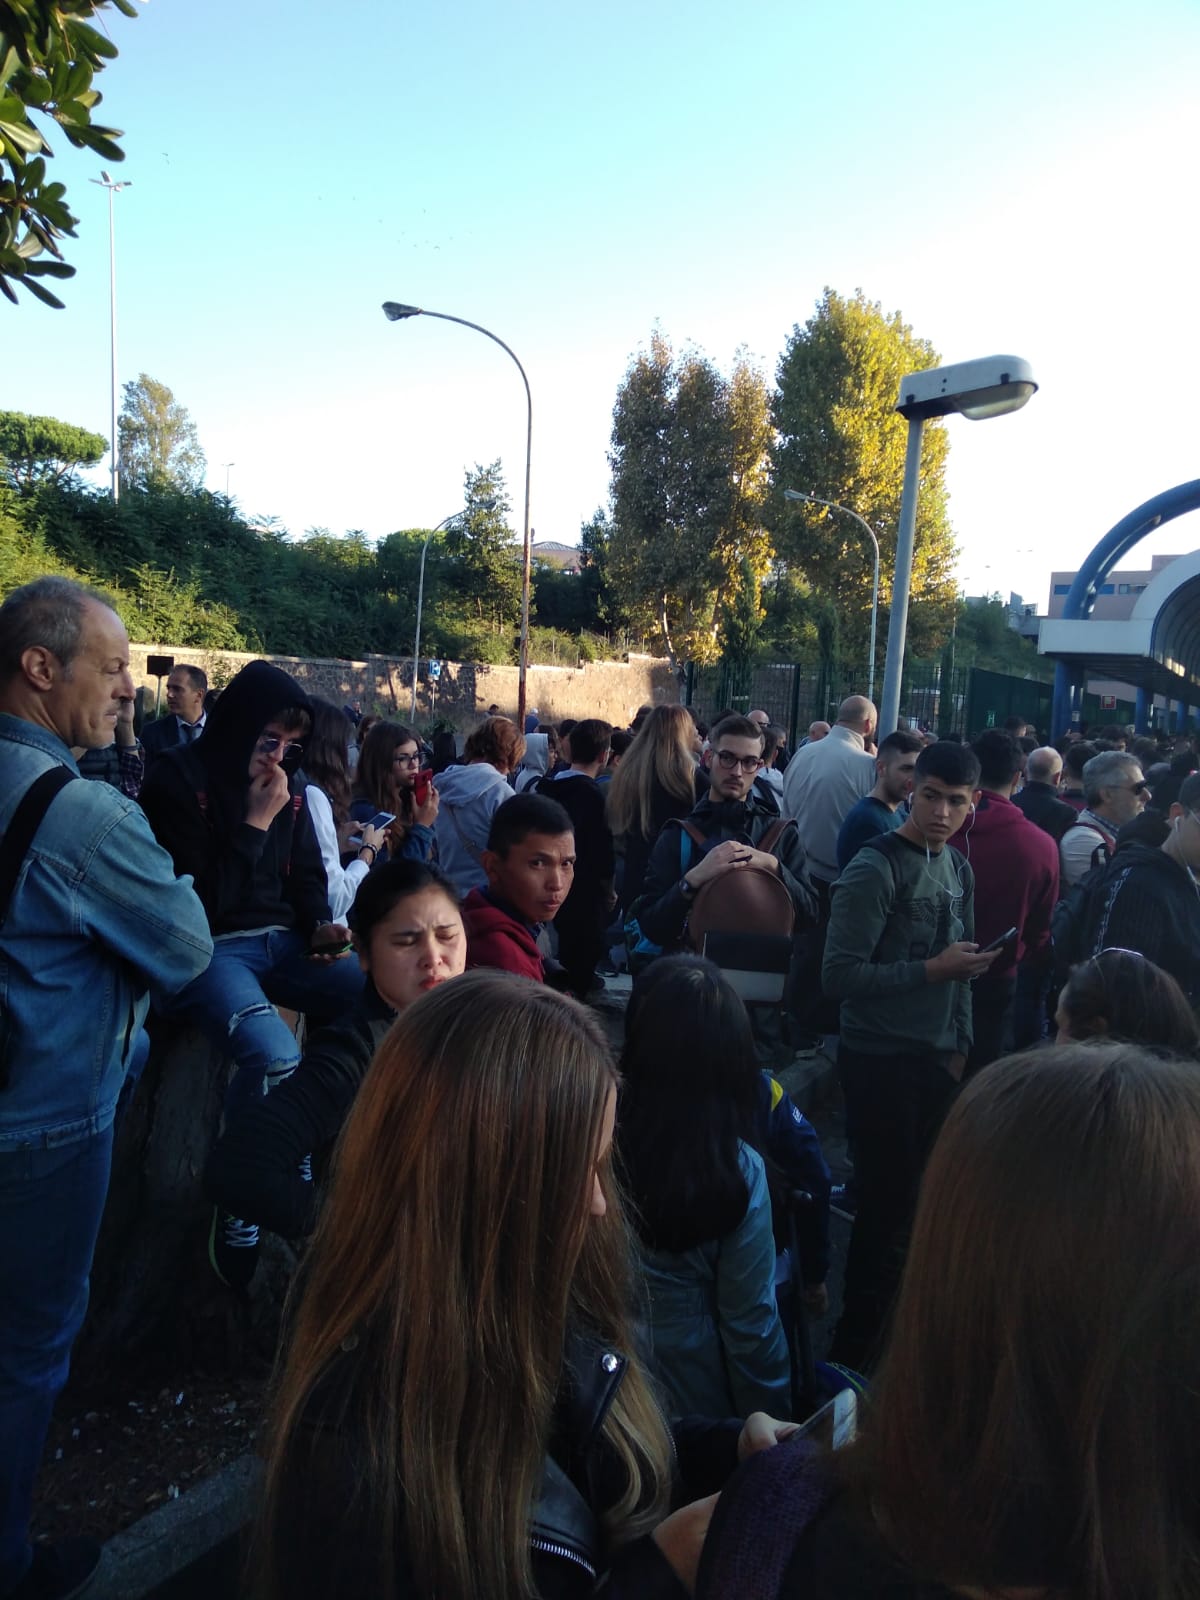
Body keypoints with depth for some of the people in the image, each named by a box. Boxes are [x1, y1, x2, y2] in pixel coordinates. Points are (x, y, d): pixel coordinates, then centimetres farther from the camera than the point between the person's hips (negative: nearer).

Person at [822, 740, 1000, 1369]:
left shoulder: (959, 870, 9)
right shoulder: (876, 868, -16)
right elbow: (840, 974, -20)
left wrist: (958, 1044, 12)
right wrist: (934, 969, -21)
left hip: (936, 1060, 7)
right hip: (882, 1059, -7)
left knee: (921, 1200, 13)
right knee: (887, 1204, -1)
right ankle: (856, 1348, 19)